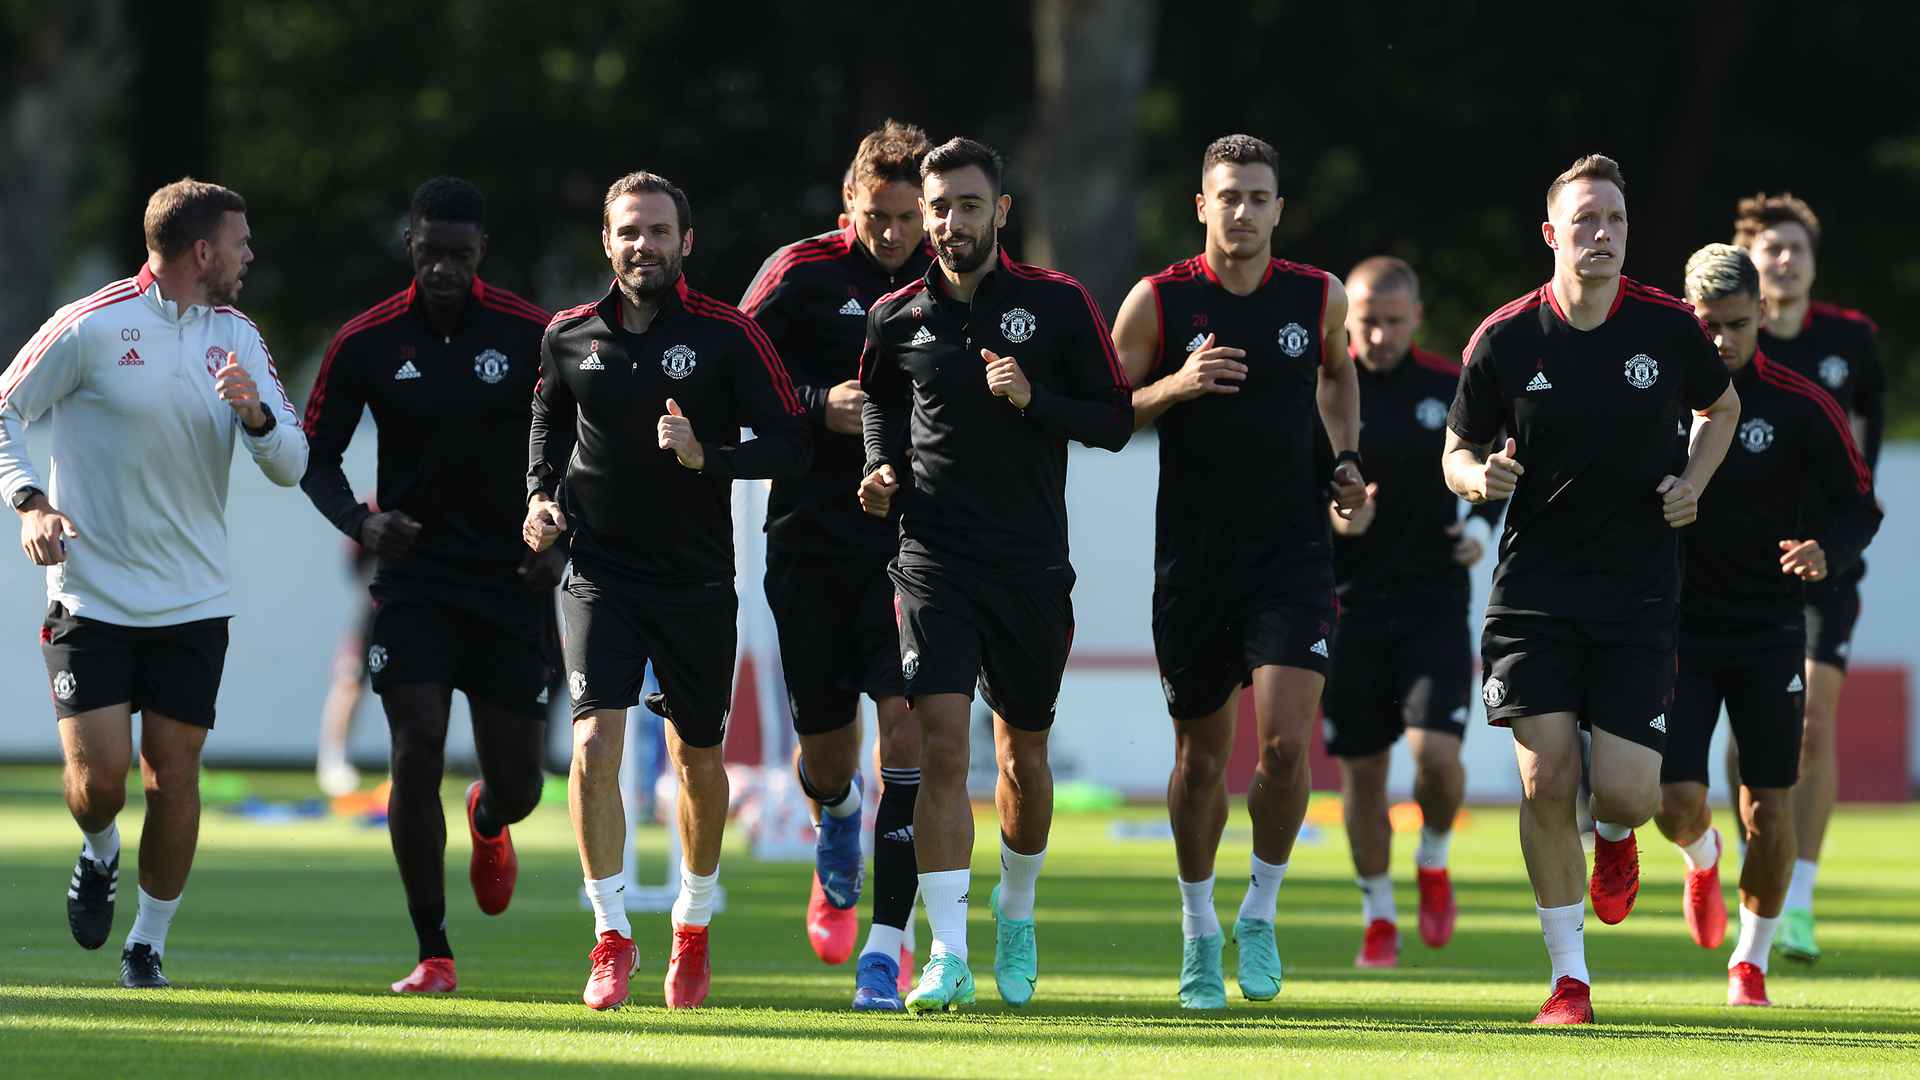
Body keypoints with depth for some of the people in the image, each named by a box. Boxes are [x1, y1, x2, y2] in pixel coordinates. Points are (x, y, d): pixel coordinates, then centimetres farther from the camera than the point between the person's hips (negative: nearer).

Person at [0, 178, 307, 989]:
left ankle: (149, 943, 15)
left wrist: (257, 414, -13)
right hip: (91, 593, -4)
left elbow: (291, 465, 8)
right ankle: (99, 855, 25)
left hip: (194, 601, 4)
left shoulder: (239, 338, 7)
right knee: (99, 775, -10)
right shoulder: (90, 328, -8)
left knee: (174, 776, -1)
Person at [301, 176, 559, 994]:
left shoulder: (529, 335, -4)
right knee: (417, 751, -15)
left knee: (517, 782, 2)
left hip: (510, 581, 0)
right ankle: (432, 955, -6)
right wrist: (360, 522, -16)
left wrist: (560, 540, -9)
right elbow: (316, 458, 3)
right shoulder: (366, 343, -3)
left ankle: (489, 822, 44)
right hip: (412, 571, 0)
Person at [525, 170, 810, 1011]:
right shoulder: (570, 336, 2)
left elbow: (790, 444, -9)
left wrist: (707, 458, -24)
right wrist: (541, 493, 7)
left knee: (699, 758, 10)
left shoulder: (727, 335, -8)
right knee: (594, 743, -16)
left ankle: (693, 926, 32)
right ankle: (612, 937, -10)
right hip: (600, 571, 1)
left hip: (697, 578, -1)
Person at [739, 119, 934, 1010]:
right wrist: (820, 405, -13)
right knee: (826, 750, 7)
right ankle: (836, 831, 45)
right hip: (813, 537, 0)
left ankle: (887, 940, -12)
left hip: (912, 535, 0)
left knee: (907, 725, -15)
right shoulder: (800, 275, -2)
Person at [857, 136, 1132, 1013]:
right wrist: (882, 466, 4)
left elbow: (1115, 420, -1)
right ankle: (948, 956, -14)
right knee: (941, 746, -14)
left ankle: (1016, 911, 38)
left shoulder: (1057, 304, -2)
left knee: (1024, 753, 11)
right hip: (934, 560, 0)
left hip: (1032, 566, 0)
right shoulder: (897, 317, 4)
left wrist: (1033, 399, -16)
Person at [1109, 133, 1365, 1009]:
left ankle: (1261, 913, 6)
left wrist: (1346, 459, 11)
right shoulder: (1158, 301, -4)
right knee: (1200, 756, 8)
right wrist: (1172, 387, -18)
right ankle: (1198, 930, 27)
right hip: (1193, 557, 0)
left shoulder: (1320, 298, 2)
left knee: (1285, 744, -15)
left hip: (1293, 551, 0)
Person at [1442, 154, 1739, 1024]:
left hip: (1638, 593, 0)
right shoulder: (1504, 339, -5)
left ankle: (1613, 837, 33)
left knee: (1627, 793, -7)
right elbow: (1458, 450, 6)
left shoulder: (1669, 327, -3)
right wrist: (1477, 475, -17)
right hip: (1534, 589, 0)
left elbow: (1720, 407, 17)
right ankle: (1569, 975, 6)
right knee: (1547, 782, -8)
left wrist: (1692, 483, 1)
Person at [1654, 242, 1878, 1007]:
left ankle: (1751, 959, 21)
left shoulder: (1801, 406, -7)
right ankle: (1702, 861, 29)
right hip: (1679, 626, 0)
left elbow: (1859, 506, -2)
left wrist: (1827, 551, -22)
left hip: (1770, 629, 0)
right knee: (1676, 800, -9)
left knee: (1769, 807, 1)